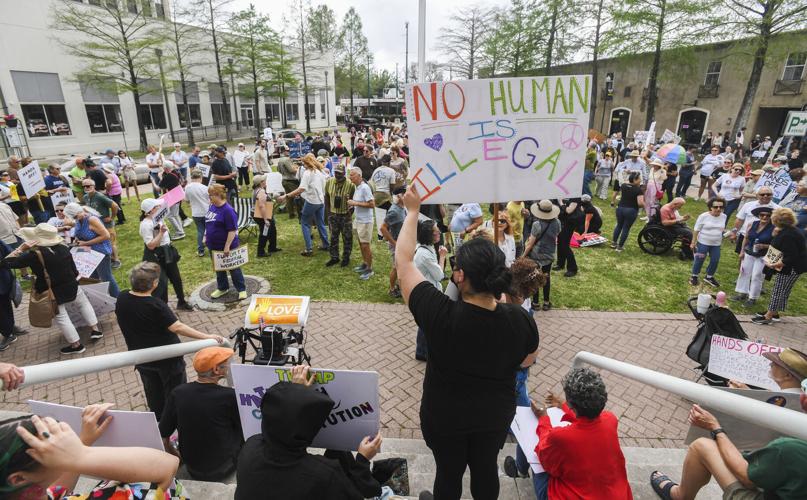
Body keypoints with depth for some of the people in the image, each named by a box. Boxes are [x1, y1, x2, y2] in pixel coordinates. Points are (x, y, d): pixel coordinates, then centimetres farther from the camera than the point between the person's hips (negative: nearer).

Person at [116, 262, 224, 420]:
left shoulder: (121, 299, -9)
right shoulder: (155, 305, -30)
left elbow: (126, 322, 7)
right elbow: (177, 327, -36)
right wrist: (206, 337, -36)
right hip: (166, 358, -6)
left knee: (153, 394, 25)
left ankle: (158, 422, 43)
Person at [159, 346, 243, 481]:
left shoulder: (177, 393, -14)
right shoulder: (230, 396, -25)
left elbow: (163, 437, -4)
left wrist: (179, 456, 13)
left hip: (192, 470, 4)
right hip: (222, 470, -4)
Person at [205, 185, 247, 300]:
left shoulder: (228, 210, -23)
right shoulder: (212, 206, 2)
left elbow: (233, 230, -24)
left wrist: (227, 246, -24)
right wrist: (206, 237, 15)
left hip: (226, 246, -8)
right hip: (213, 245, 8)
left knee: (233, 268, 5)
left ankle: (242, 289, 18)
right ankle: (222, 288, 37)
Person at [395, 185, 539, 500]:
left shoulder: (440, 315, -34)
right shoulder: (520, 319, -26)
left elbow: (403, 261, -23)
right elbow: (527, 361, -4)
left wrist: (413, 210, -14)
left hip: (444, 415, -2)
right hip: (496, 414, 3)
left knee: (448, 472, 23)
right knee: (486, 467, 28)